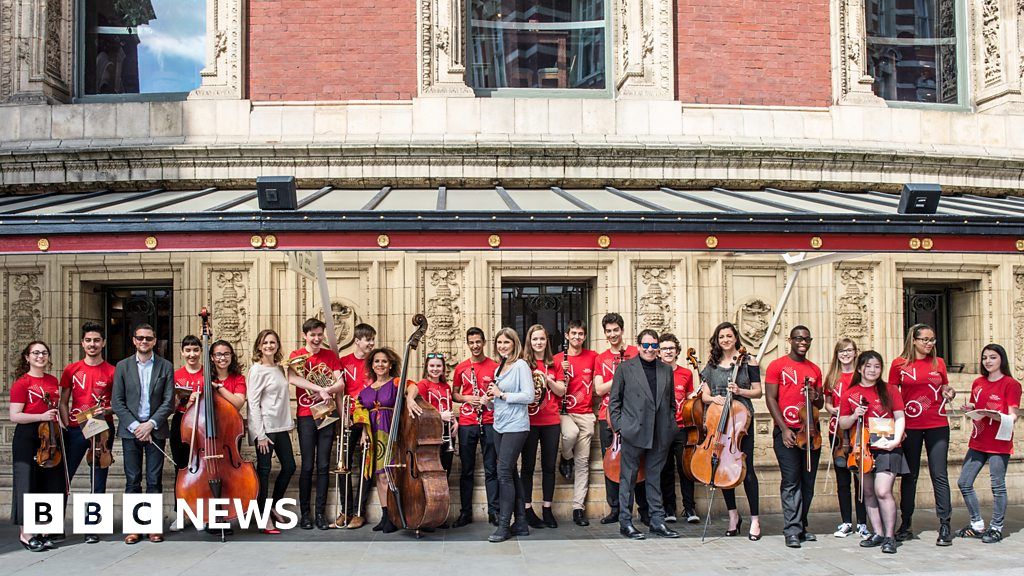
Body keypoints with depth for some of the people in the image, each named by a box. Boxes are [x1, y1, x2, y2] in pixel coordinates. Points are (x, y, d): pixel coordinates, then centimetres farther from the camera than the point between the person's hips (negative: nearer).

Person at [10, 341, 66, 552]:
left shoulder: (53, 381, 13)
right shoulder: (21, 383, -6)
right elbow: (15, 416, -11)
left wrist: (60, 423, 14)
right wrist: (41, 416, -19)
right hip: (27, 439, -6)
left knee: (51, 483, 6)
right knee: (27, 483, -2)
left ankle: (43, 533, 16)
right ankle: (25, 534, 6)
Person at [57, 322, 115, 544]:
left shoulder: (112, 372, 2)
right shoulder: (71, 370, 7)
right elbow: (63, 402, 10)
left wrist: (106, 411, -14)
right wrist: (66, 425, -2)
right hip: (75, 430, 1)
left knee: (98, 480, 3)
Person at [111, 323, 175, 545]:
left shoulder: (165, 367, 5)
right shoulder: (123, 367, 6)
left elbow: (168, 402, 0)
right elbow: (117, 402, 1)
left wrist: (150, 424, -11)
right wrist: (135, 426, -9)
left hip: (155, 430, 0)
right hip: (130, 430, 0)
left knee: (154, 480, 2)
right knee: (133, 481, 3)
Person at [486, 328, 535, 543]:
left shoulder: (520, 365, -8)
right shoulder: (499, 369, 16)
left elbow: (529, 396, -15)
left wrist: (502, 394, -14)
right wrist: (492, 397, 4)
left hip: (515, 426, -8)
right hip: (500, 426, 8)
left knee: (504, 473, -11)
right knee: (511, 473, 10)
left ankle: (504, 525, -6)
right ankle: (520, 523, 16)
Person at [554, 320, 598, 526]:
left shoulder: (593, 357, 8)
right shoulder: (558, 359, 3)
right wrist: (564, 374, -15)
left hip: (586, 413, 2)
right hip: (565, 412, -2)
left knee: (583, 461, -1)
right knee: (571, 433, -36)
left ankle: (578, 507, 5)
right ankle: (566, 459, -1)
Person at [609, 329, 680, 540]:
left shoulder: (666, 370, 12)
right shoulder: (625, 368, 1)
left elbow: (671, 402, 19)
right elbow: (614, 400, 2)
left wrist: (671, 425, 10)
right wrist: (618, 427, -5)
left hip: (660, 435, 4)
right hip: (633, 433, -3)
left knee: (655, 477, 10)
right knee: (628, 477, 2)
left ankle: (657, 521, 17)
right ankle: (625, 522, 8)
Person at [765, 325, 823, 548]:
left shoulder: (814, 369, 15)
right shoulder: (777, 365, 1)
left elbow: (821, 404, 21)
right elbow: (771, 399, -4)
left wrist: (816, 397, -4)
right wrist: (784, 428, -12)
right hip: (786, 432, -5)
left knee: (808, 482, 7)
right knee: (791, 481, -8)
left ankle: (801, 526, 18)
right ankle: (792, 530, -7)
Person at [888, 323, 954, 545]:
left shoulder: (939, 363, 8)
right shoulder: (899, 364, 1)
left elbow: (944, 390, 21)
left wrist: (948, 394, -3)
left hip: (937, 426, 1)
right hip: (910, 427, -1)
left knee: (939, 475, -2)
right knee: (909, 476, 7)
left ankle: (945, 526, 3)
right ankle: (905, 525, 16)